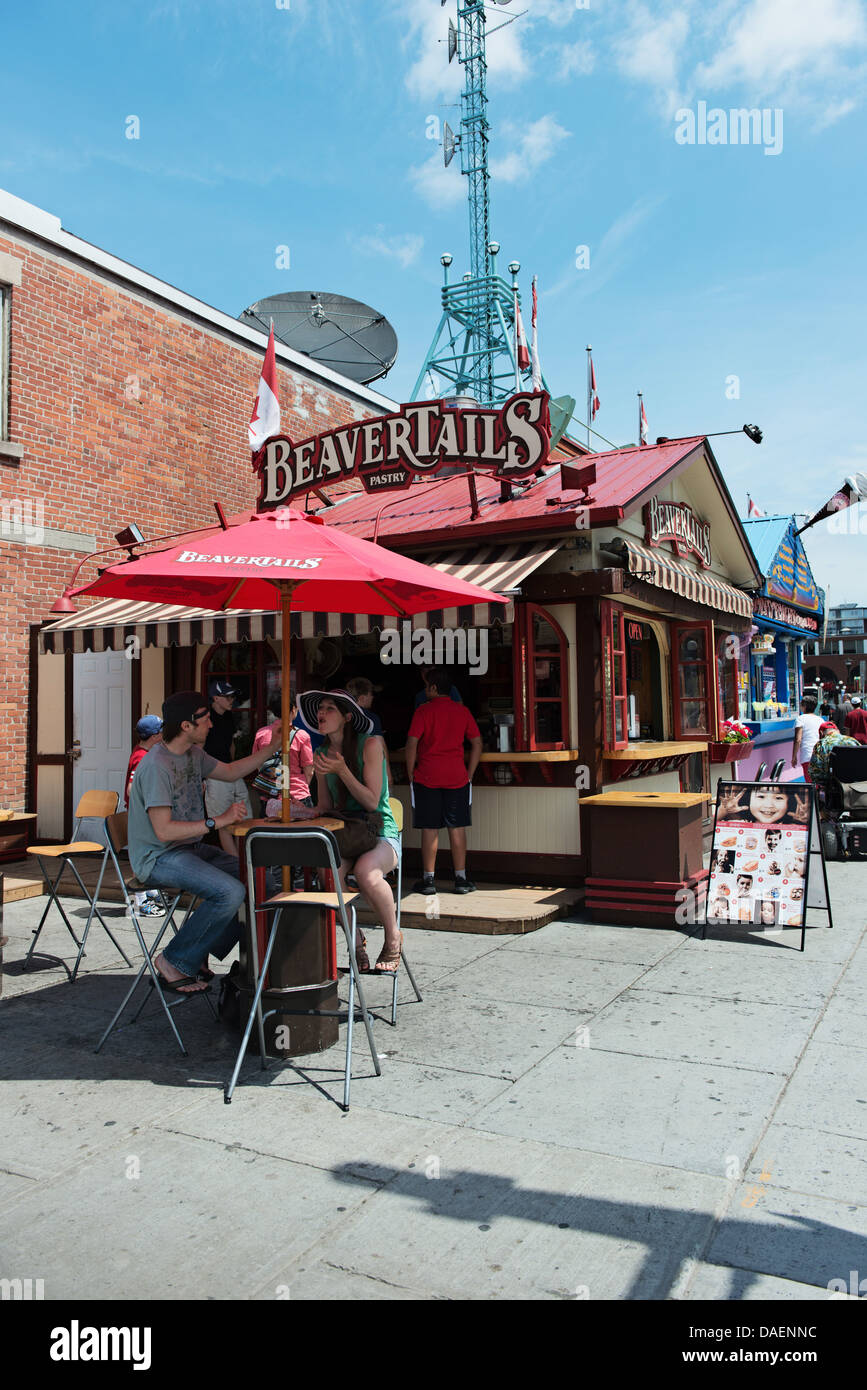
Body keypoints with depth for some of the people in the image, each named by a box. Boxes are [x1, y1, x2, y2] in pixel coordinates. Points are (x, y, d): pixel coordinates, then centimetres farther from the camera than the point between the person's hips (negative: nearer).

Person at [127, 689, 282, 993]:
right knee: (230, 892, -28)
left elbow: (230, 772, 23)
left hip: (190, 848, 9)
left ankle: (198, 954, 7)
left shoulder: (193, 754, 7)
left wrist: (272, 747, 14)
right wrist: (217, 821, -25)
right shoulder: (156, 766, -21)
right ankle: (173, 961, -8)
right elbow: (164, 831, -25)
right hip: (158, 858, -9)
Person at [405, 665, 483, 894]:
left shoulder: (423, 710, -4)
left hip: (426, 777, -2)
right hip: (457, 777, 2)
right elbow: (477, 743, 7)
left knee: (429, 829, 3)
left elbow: (412, 744, -9)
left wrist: (411, 774, 0)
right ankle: (461, 879, 10)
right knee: (457, 828, 7)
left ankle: (428, 879, 7)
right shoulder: (462, 711, 6)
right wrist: (469, 774, 12)